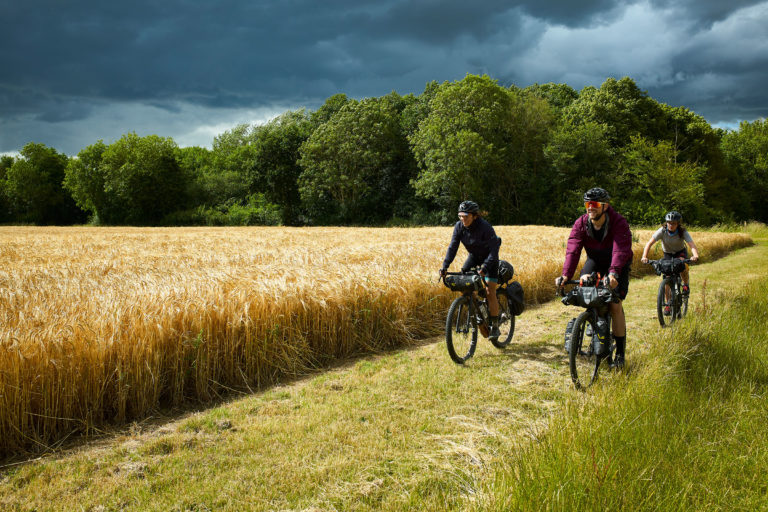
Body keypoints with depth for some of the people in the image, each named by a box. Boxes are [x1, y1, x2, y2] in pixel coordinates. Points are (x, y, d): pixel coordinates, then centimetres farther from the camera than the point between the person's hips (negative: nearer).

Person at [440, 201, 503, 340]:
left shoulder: (485, 227, -32)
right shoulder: (459, 226, -17)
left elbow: (494, 250, -33)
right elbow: (453, 247, -16)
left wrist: (485, 267, -46)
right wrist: (445, 266, -27)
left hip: (489, 257, -5)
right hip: (474, 255, 5)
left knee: (490, 291, -11)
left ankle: (495, 327, -3)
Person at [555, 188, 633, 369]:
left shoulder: (619, 223, -26)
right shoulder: (581, 223, -16)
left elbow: (621, 250, -40)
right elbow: (573, 250, -26)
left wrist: (613, 273, -57)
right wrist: (566, 275, -41)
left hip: (617, 265, -4)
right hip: (594, 260, 4)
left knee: (615, 304, -15)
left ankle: (620, 352, -2)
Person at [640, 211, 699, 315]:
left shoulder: (683, 232, -25)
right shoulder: (662, 231, -24)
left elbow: (692, 245, -37)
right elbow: (649, 243, -32)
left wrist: (695, 256, -58)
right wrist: (644, 257, -48)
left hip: (680, 252, -1)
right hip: (667, 254, 1)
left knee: (683, 266, -35)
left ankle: (686, 284, -4)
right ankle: (668, 303, 6)